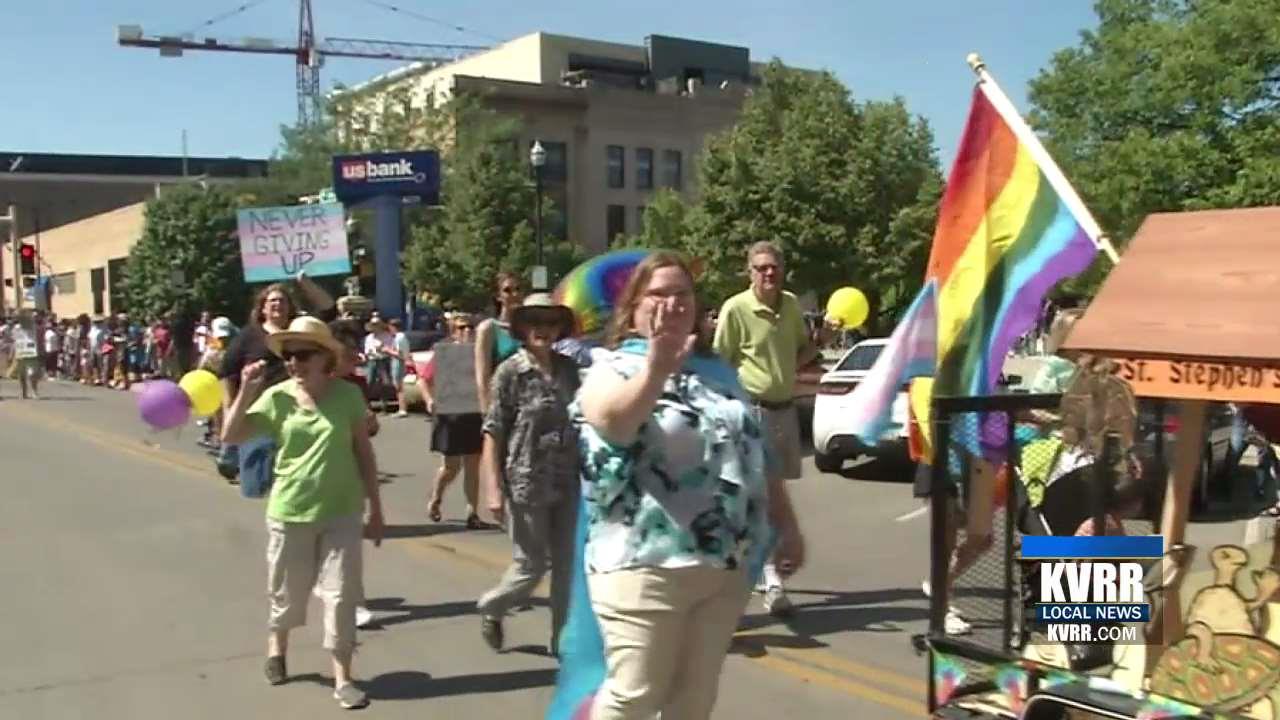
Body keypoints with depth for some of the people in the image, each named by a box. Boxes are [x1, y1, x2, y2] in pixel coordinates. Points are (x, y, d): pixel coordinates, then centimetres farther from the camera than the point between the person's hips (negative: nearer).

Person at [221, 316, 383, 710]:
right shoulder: (277, 397, -7)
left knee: (340, 596, 1)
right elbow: (230, 436, -9)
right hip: (290, 512, 1)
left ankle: (342, 678, 11)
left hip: (341, 512, 0)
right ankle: (276, 646, 44)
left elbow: (364, 453, 0)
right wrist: (246, 391, -19)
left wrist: (376, 509, 2)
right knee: (289, 594, 15)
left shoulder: (348, 395, -7)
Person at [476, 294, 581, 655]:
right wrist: (494, 490, -13)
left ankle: (563, 640, 20)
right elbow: (493, 434, -8)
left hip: (568, 483, 4)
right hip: (527, 484, -4)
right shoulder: (510, 372, -8)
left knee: (567, 565, 7)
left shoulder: (568, 368, 4)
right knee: (530, 566, 6)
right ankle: (491, 608, 35)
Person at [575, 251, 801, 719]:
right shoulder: (613, 368, -4)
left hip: (726, 565, 6)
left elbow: (754, 455, 20)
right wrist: (657, 370, -43)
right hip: (646, 565, -6)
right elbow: (614, 422, -27)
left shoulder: (718, 370, 15)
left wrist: (787, 526, 19)